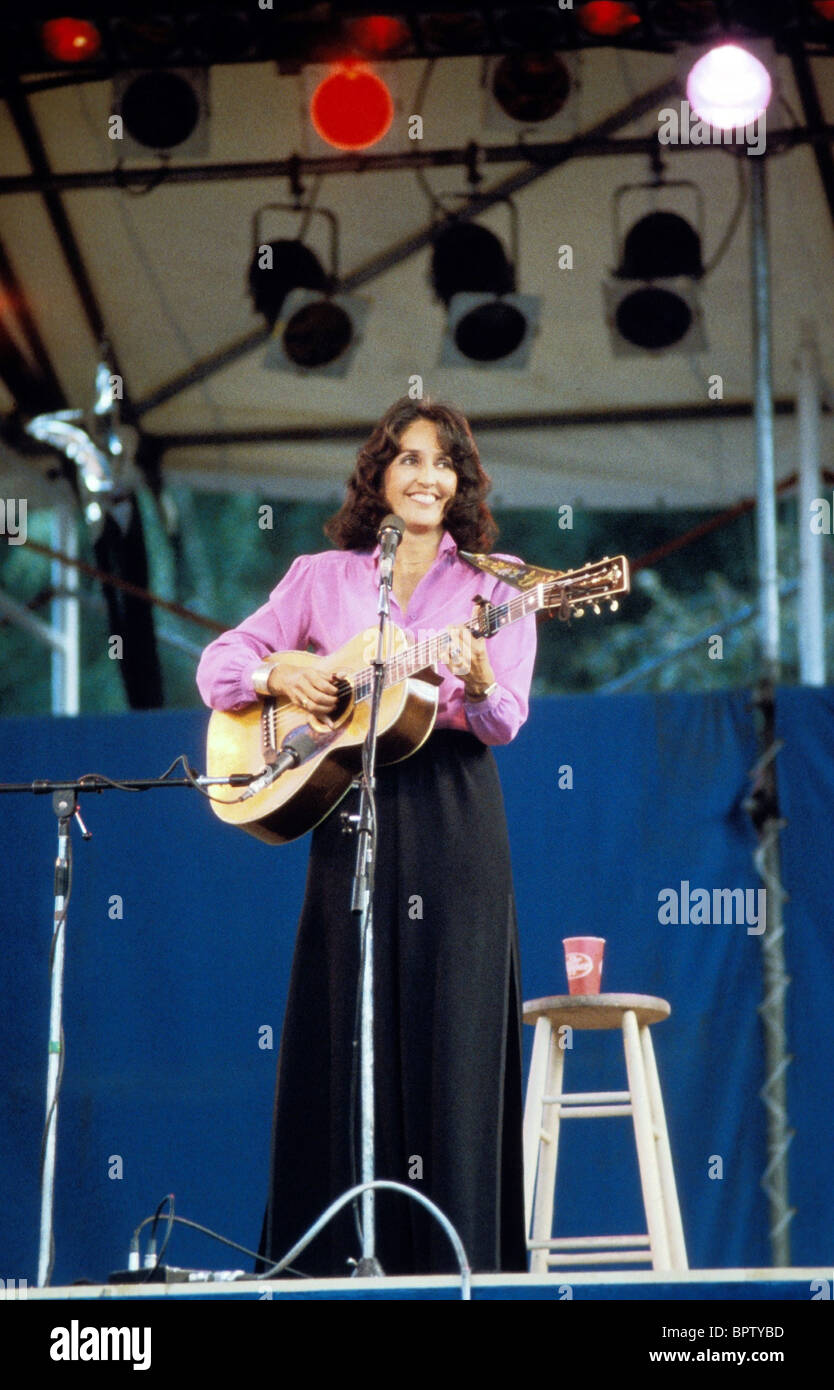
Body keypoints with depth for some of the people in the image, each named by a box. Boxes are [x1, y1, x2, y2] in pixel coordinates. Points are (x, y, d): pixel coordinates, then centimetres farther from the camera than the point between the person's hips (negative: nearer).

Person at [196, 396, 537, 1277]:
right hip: (347, 815, 2)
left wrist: (478, 684, -24)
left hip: (454, 817, -2)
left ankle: (455, 1261, -5)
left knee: (451, 1030, -6)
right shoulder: (322, 577, 13)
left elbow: (507, 722, -3)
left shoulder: (494, 583, 7)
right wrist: (279, 675, -7)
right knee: (345, 1032, 1)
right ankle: (342, 1261, 4)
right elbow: (219, 663, 12)